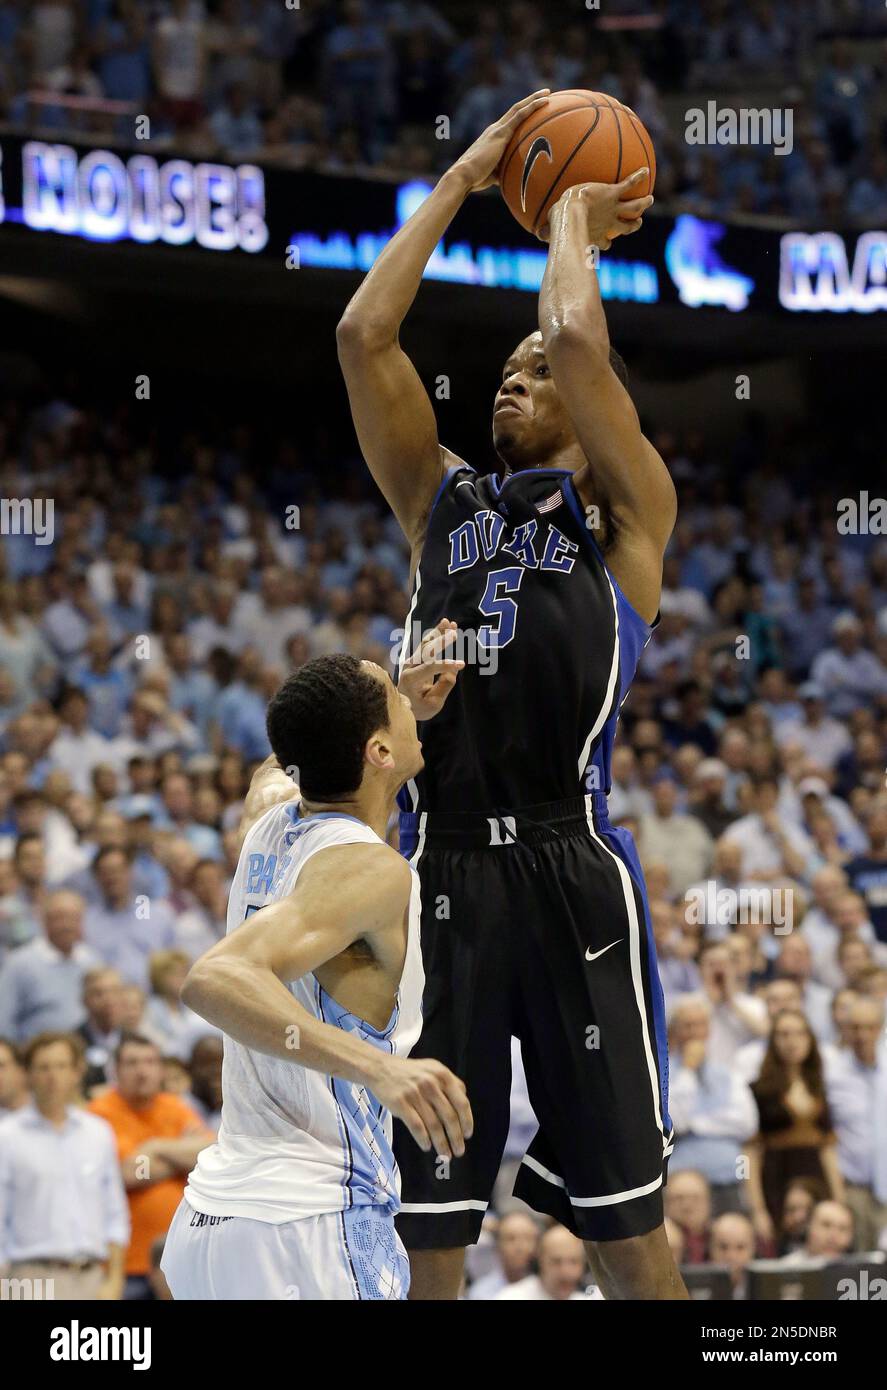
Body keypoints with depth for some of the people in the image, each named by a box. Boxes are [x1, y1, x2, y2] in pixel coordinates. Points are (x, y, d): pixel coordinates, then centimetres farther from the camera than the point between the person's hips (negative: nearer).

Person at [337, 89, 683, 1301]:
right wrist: (464, 181, 14)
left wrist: (572, 215, 10)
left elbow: (580, 341, -8)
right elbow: (364, 336, 10)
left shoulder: (625, 513, 7)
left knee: (625, 1218, 0)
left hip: (566, 870, -4)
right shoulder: (443, 499, 19)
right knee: (429, 1222, 6)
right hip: (437, 869, 4)